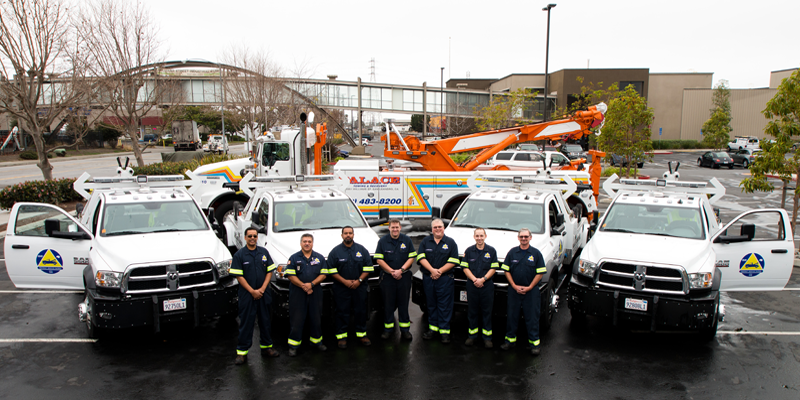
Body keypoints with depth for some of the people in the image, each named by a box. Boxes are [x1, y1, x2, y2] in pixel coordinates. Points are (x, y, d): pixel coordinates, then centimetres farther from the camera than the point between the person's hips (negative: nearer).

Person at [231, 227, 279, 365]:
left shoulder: (264, 252, 6)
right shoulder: (239, 255, -4)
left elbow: (269, 271, 5)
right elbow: (239, 276, -8)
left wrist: (262, 289, -7)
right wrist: (252, 291, -13)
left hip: (264, 295, 3)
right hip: (247, 295, -3)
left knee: (265, 321, 12)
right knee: (246, 323, 1)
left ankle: (266, 346, 25)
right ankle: (242, 352, 7)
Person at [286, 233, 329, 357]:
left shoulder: (320, 258, 8)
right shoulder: (294, 258, 2)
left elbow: (323, 274, 2)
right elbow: (291, 275, -4)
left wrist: (312, 284, -13)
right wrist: (303, 286, -15)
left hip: (315, 292, 2)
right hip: (297, 292, -2)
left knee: (316, 318, 9)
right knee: (296, 319, 0)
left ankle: (316, 341, 23)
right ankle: (293, 345, 6)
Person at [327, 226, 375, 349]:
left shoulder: (362, 250, 6)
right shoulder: (335, 251, 1)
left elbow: (368, 268, 4)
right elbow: (332, 270, -3)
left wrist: (359, 280, -9)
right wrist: (345, 281, -12)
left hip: (359, 287, 2)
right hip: (341, 288, -1)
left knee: (360, 310, 6)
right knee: (342, 312, 1)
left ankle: (362, 334, 17)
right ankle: (341, 336, 9)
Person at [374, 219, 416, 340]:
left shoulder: (407, 240, 5)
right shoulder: (382, 241, 3)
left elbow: (411, 258, 2)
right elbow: (379, 259, -1)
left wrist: (401, 270, -11)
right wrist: (392, 271, -10)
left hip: (404, 277, 1)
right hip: (387, 277, 0)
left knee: (403, 303, 4)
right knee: (388, 303, 3)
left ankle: (405, 329, 11)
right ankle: (388, 328, 12)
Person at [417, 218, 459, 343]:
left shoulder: (450, 242, 5)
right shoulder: (425, 241, 9)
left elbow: (453, 261, -2)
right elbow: (421, 258, -1)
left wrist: (439, 271, -11)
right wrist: (432, 270, -14)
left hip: (445, 278, -2)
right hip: (428, 277, 2)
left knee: (444, 306, -2)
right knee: (431, 304, 9)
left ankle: (445, 331, 3)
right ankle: (433, 327, 19)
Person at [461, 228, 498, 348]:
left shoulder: (491, 251, 2)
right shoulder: (469, 251, 6)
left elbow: (493, 268, 0)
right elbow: (465, 268, 4)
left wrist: (483, 279, -13)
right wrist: (474, 279, -11)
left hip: (487, 285, -1)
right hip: (472, 285, 1)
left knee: (487, 311, 3)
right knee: (472, 311, 7)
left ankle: (487, 337, 11)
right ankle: (472, 335, 18)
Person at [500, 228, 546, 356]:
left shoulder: (536, 253, 0)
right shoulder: (512, 252, 5)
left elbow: (540, 273, -2)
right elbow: (506, 270, 5)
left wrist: (529, 287, -10)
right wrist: (515, 286, -6)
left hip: (531, 291, -2)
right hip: (514, 289, 2)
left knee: (532, 317, 2)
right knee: (512, 316, 8)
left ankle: (534, 342, 10)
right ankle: (510, 339, 20)